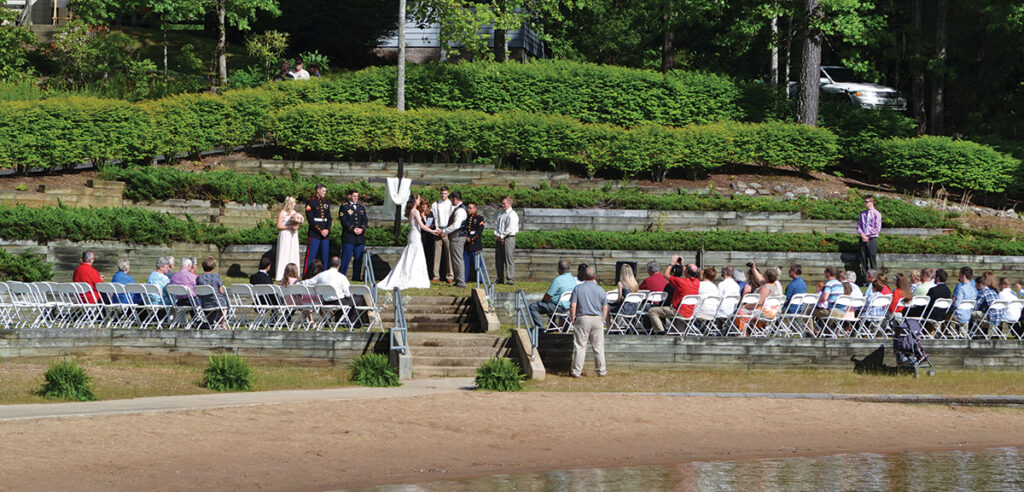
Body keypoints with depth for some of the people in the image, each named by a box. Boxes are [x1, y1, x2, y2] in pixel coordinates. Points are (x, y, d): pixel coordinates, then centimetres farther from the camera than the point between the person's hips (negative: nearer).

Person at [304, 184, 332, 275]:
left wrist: (327, 230, -5)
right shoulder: (310, 202, -3)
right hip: (314, 234, -6)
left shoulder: (326, 203, 15)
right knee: (311, 257, -8)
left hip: (325, 234, 6)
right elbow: (310, 219, -10)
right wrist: (320, 231, -14)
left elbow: (329, 218, 13)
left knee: (324, 257, 6)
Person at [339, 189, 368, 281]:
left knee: (358, 258, 3)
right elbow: (344, 221, -7)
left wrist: (362, 229, -8)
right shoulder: (344, 207, 4)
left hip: (360, 238, 5)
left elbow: (365, 221, 12)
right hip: (348, 237, -5)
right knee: (346, 257, -8)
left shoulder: (361, 208, 20)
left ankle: (356, 277, 8)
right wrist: (353, 229, -16)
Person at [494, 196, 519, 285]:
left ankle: (510, 279, -8)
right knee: (499, 259, 7)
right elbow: (496, 225, 18)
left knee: (509, 258, -9)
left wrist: (502, 236, -11)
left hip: (508, 238, -8)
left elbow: (510, 228, -14)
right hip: (500, 238, 8)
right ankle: (500, 279, 14)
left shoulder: (512, 215, -7)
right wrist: (497, 234, 1)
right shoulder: (500, 214, 17)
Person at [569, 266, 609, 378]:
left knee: (580, 346, 2)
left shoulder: (577, 289, -4)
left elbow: (573, 306, -8)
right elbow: (605, 308, 5)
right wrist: (603, 320, 16)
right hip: (597, 319, 2)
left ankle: (577, 371, 1)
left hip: (582, 319, -2)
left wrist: (572, 319, 3)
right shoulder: (600, 290, 2)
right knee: (598, 346, 9)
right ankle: (601, 370, 13)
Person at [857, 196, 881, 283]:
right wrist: (862, 235, -7)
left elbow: (877, 228, -7)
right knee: (863, 260, 3)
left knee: (873, 259, -5)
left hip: (872, 239, -5)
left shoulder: (876, 214, -3)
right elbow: (859, 226, 11)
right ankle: (865, 279, 8)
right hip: (863, 239, 5)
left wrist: (867, 236, -11)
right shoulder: (863, 214, 12)